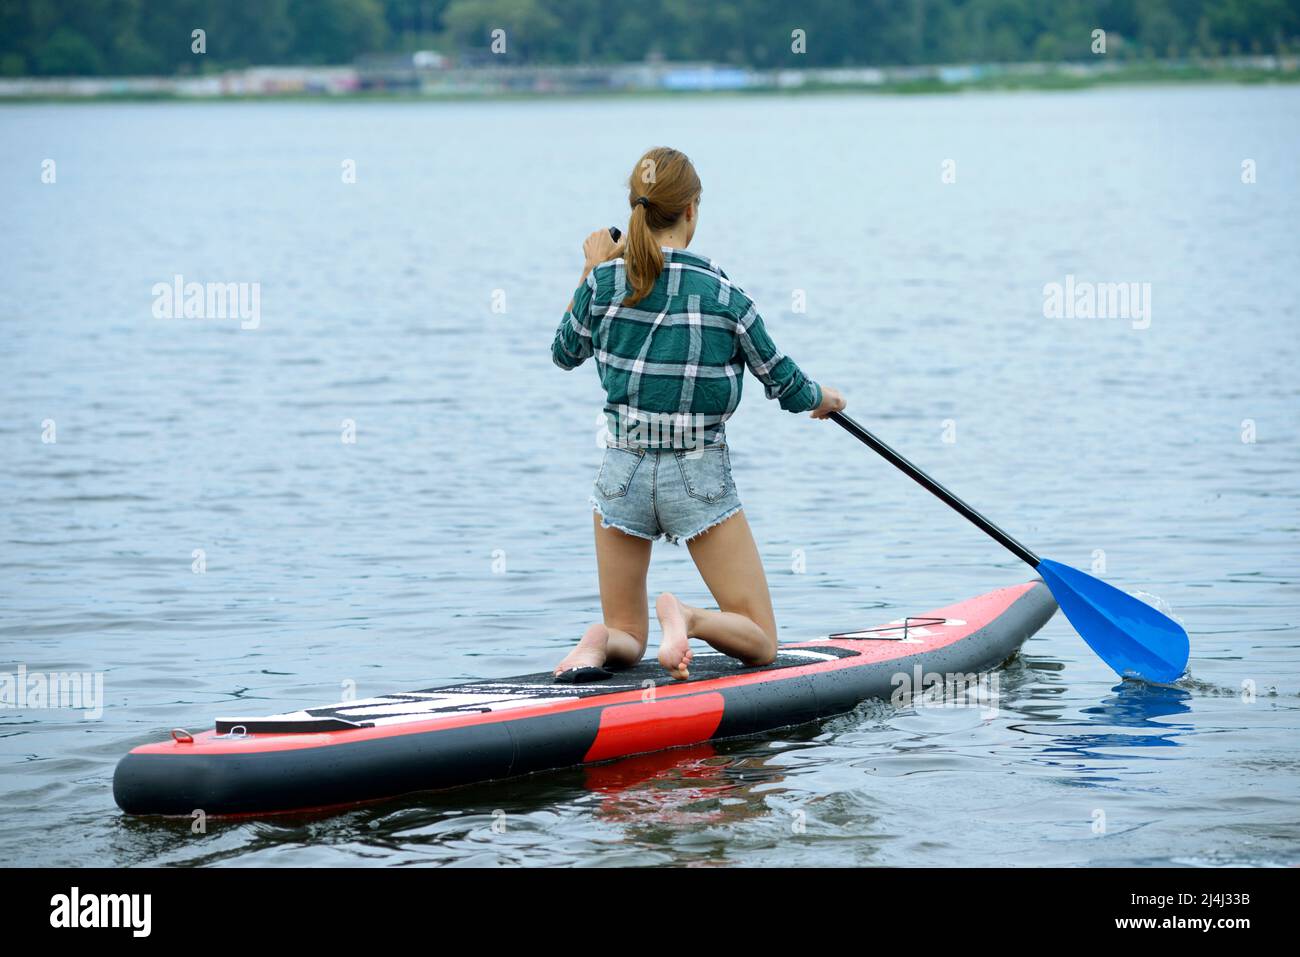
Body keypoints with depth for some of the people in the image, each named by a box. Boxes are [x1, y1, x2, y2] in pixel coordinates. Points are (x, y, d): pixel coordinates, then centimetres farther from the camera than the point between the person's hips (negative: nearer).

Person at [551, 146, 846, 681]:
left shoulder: (605, 281, -6)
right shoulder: (725, 296, -10)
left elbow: (565, 354, 14)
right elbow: (787, 387, 3)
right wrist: (824, 398, 25)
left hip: (623, 475, 3)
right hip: (700, 478, -3)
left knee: (627, 640, 17)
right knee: (759, 643, 7)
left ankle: (598, 642, -19)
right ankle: (686, 617, -25)